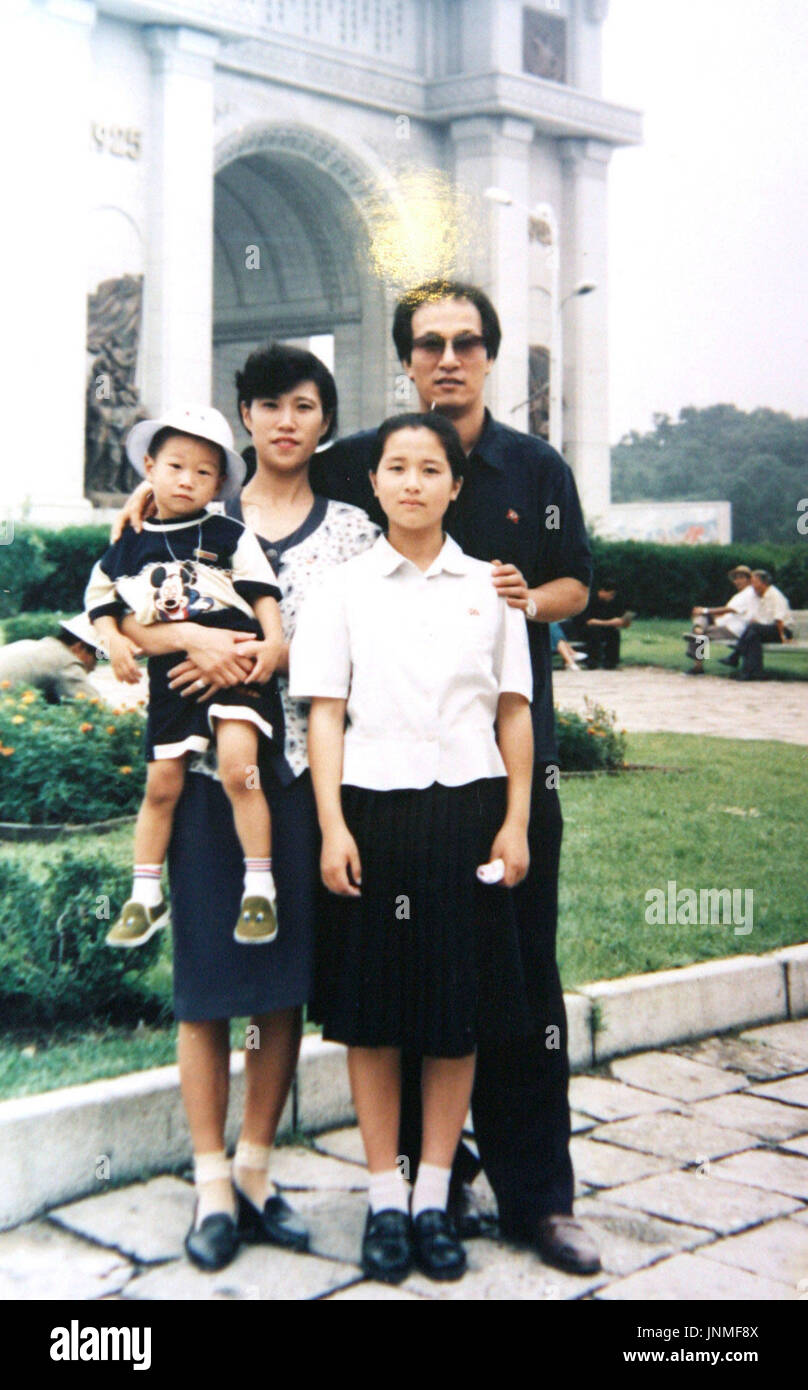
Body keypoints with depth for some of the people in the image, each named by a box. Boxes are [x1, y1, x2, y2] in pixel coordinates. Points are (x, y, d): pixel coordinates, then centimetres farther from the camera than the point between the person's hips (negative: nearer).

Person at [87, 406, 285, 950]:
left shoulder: (230, 536, 4)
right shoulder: (131, 545, 10)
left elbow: (261, 592, 2)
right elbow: (102, 597, 18)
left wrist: (273, 640, -12)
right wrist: (114, 639, 1)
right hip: (170, 676, 3)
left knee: (237, 768, -20)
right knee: (162, 785, 8)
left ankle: (259, 889, -8)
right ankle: (145, 898, 20)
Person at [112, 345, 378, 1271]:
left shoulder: (350, 527, 8)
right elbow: (127, 621, 2)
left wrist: (260, 656, -16)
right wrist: (194, 637, -17)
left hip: (302, 766, 1)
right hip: (207, 762, 0)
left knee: (287, 970, 5)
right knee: (209, 970, 2)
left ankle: (255, 1170, 19)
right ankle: (211, 1182, 11)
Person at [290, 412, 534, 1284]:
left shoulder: (489, 586, 7)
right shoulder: (344, 589, 4)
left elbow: (514, 712, 8)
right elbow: (325, 715, 1)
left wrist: (515, 822, 2)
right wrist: (332, 827, -7)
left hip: (466, 808, 1)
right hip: (375, 807, -1)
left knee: (459, 1011, 4)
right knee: (373, 1011, 3)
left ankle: (433, 1198, 15)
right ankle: (384, 1201, 15)